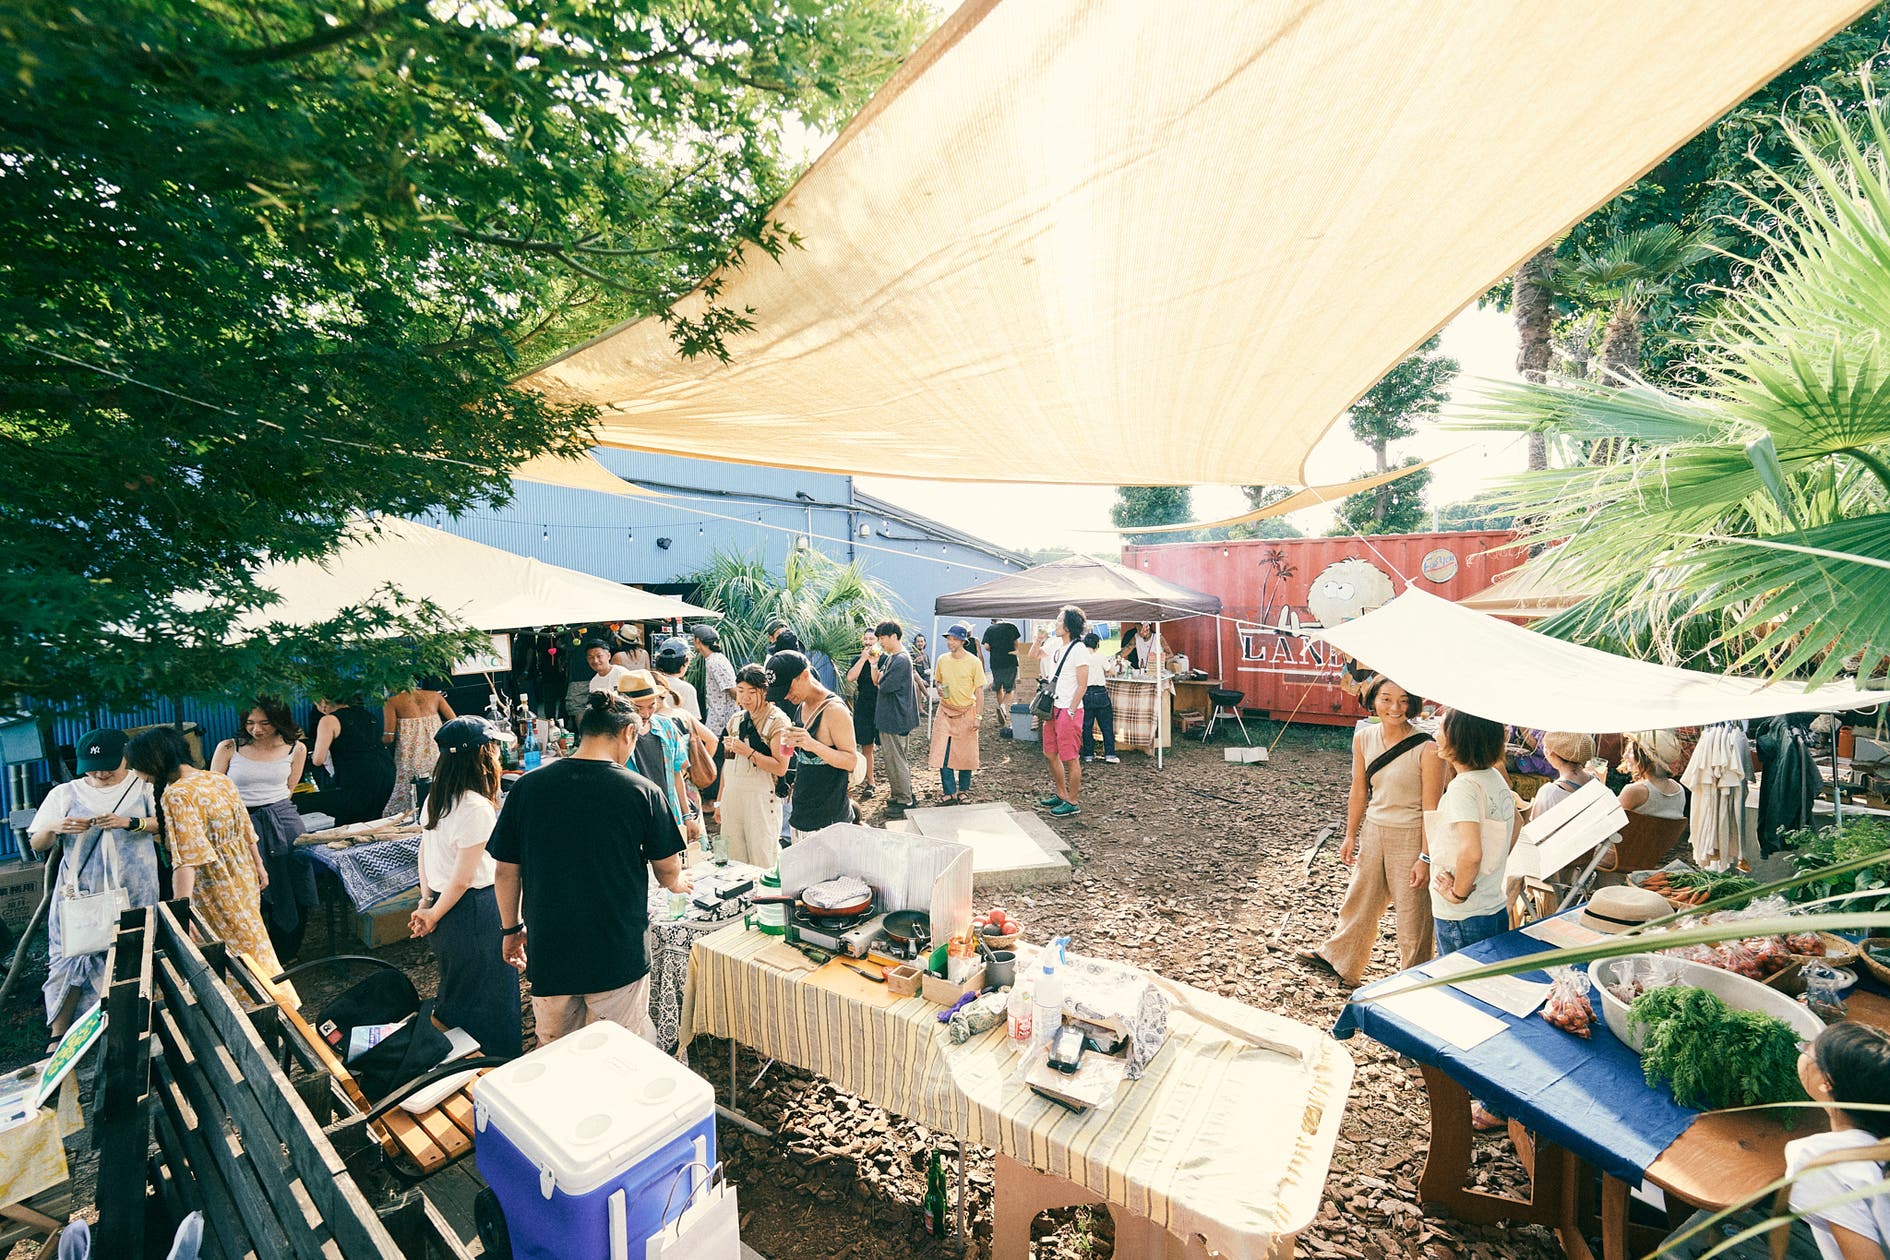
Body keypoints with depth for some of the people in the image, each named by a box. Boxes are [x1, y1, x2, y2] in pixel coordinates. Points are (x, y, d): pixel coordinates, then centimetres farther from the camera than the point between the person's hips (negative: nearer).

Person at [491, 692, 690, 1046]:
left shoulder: (527, 787, -6)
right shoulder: (642, 792, -13)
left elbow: (506, 871, 1)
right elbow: (668, 871, -4)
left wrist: (511, 928, 17)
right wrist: (677, 883, 20)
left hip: (549, 954, 3)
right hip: (619, 957, -3)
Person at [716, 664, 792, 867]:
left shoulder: (778, 721, -7)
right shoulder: (736, 719, 12)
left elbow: (780, 768, -16)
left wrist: (747, 751, -19)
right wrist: (719, 800, 19)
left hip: (761, 798, -6)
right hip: (732, 796, 6)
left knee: (763, 864, -3)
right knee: (734, 861, 9)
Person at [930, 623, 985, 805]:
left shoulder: (973, 662, -9)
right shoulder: (942, 660, 2)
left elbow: (979, 691, -6)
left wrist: (978, 717, -10)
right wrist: (939, 690, -6)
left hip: (966, 712, -3)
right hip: (945, 710, 3)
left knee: (965, 754, 6)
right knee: (942, 753, -3)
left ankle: (963, 790, 24)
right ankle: (950, 793, 8)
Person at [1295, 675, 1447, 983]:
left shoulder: (1426, 748, -19)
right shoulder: (1363, 738, -3)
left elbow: (1431, 808, -16)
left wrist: (1425, 857, -15)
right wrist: (1350, 836, 12)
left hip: (1411, 838, -5)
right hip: (1373, 831, 6)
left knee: (1412, 914, 10)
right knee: (1359, 900, 23)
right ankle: (1337, 958, 44)